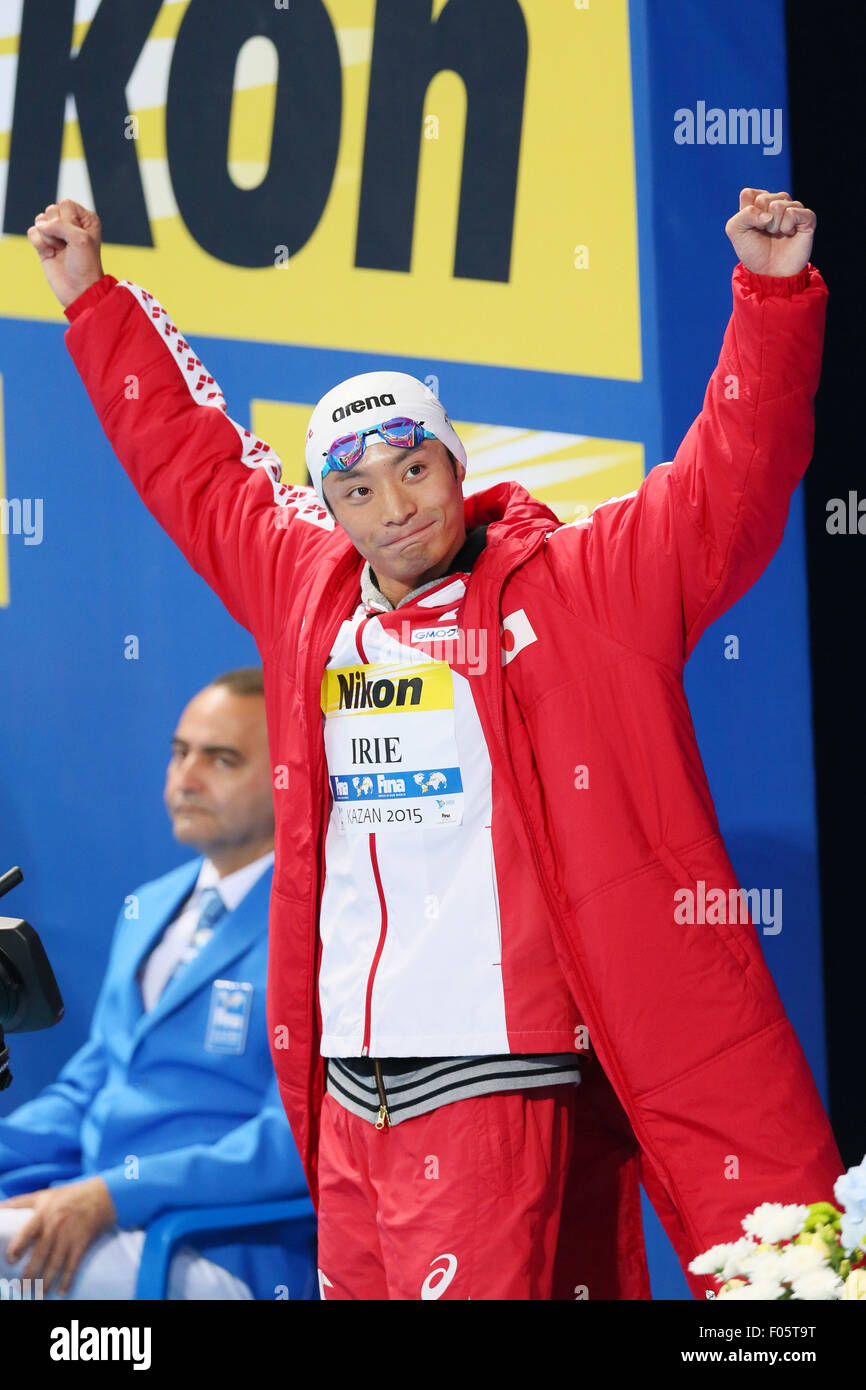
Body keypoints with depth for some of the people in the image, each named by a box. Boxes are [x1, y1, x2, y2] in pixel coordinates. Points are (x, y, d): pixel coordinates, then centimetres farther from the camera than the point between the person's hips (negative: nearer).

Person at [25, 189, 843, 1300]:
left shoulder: (580, 592, 0)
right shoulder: (307, 593, 14)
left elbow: (731, 481, -6)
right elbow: (192, 466, 27)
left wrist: (773, 291, -16)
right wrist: (94, 300, 31)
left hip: (495, 1083, -5)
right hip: (344, 1091, 6)